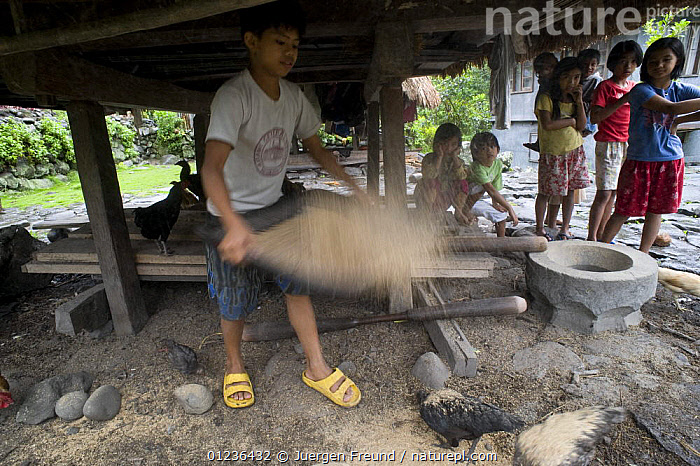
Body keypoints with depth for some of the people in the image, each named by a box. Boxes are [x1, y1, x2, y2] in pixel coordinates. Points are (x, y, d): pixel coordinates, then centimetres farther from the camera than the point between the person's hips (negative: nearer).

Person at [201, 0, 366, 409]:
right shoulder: (234, 96, -23)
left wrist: (355, 188, 2)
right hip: (232, 218, -5)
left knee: (297, 284, 5)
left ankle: (317, 368, 20)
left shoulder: (294, 96, -1)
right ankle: (235, 367, 34)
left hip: (276, 209, 6)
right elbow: (212, 168, -36)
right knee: (236, 303, 5)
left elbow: (317, 149, 10)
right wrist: (235, 226, -52)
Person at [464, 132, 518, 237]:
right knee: (481, 187, -31)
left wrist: (495, 204, -10)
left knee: (502, 214, 1)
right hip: (462, 200, -7)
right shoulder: (477, 167, -30)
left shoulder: (498, 164, -5)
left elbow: (495, 187, 3)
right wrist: (510, 209, -34)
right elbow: (491, 191, -34)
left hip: (475, 201, 7)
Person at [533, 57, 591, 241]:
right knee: (545, 191, 0)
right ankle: (539, 228, 15)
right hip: (552, 152, -5)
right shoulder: (546, 98, -8)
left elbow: (582, 126, 2)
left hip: (574, 150, 6)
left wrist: (579, 102, -6)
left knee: (570, 190, 8)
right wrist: (571, 120, -9)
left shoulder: (575, 98, 10)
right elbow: (547, 124, -21)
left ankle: (565, 228, 20)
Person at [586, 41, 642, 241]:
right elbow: (594, 118, -15)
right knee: (604, 193, -11)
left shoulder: (634, 87, 15)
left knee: (612, 193, 8)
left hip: (628, 145, 7)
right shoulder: (606, 86, -4)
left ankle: (601, 235, 15)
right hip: (608, 144, -7)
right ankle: (591, 237, -6)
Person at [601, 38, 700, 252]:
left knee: (656, 211, 10)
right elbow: (672, 108, -22)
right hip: (640, 160, -4)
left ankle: (642, 256, 22)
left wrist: (678, 121, -9)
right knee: (624, 211, -2)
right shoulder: (641, 90, -8)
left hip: (671, 161, 4)